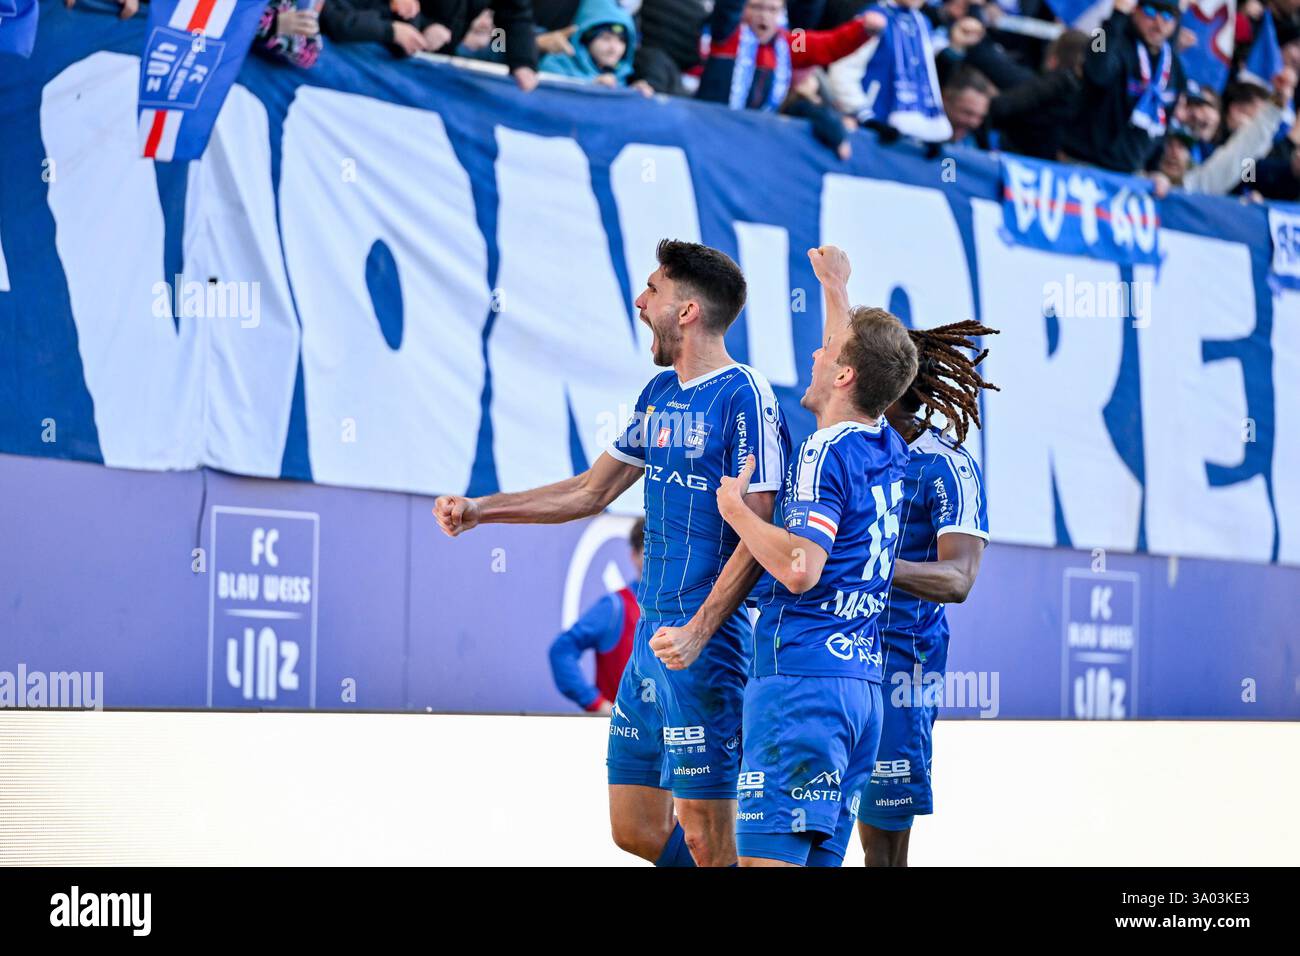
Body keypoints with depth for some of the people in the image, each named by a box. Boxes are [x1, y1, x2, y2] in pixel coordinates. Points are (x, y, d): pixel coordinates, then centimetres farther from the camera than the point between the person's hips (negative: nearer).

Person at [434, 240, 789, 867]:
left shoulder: (745, 398, -11)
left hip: (703, 646, -9)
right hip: (650, 632, 9)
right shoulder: (660, 393, 14)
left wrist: (698, 632, -24)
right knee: (636, 830, 10)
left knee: (705, 840, -7)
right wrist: (480, 509, 19)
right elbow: (592, 492, 24)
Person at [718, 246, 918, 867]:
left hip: (801, 677, -9)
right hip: (864, 682, 9)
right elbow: (859, 353, 35)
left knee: (767, 856, -13)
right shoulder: (890, 451, 15)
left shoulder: (826, 452, -10)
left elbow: (799, 566, -21)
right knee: (820, 858, 9)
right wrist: (835, 286, 47)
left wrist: (735, 508, -7)